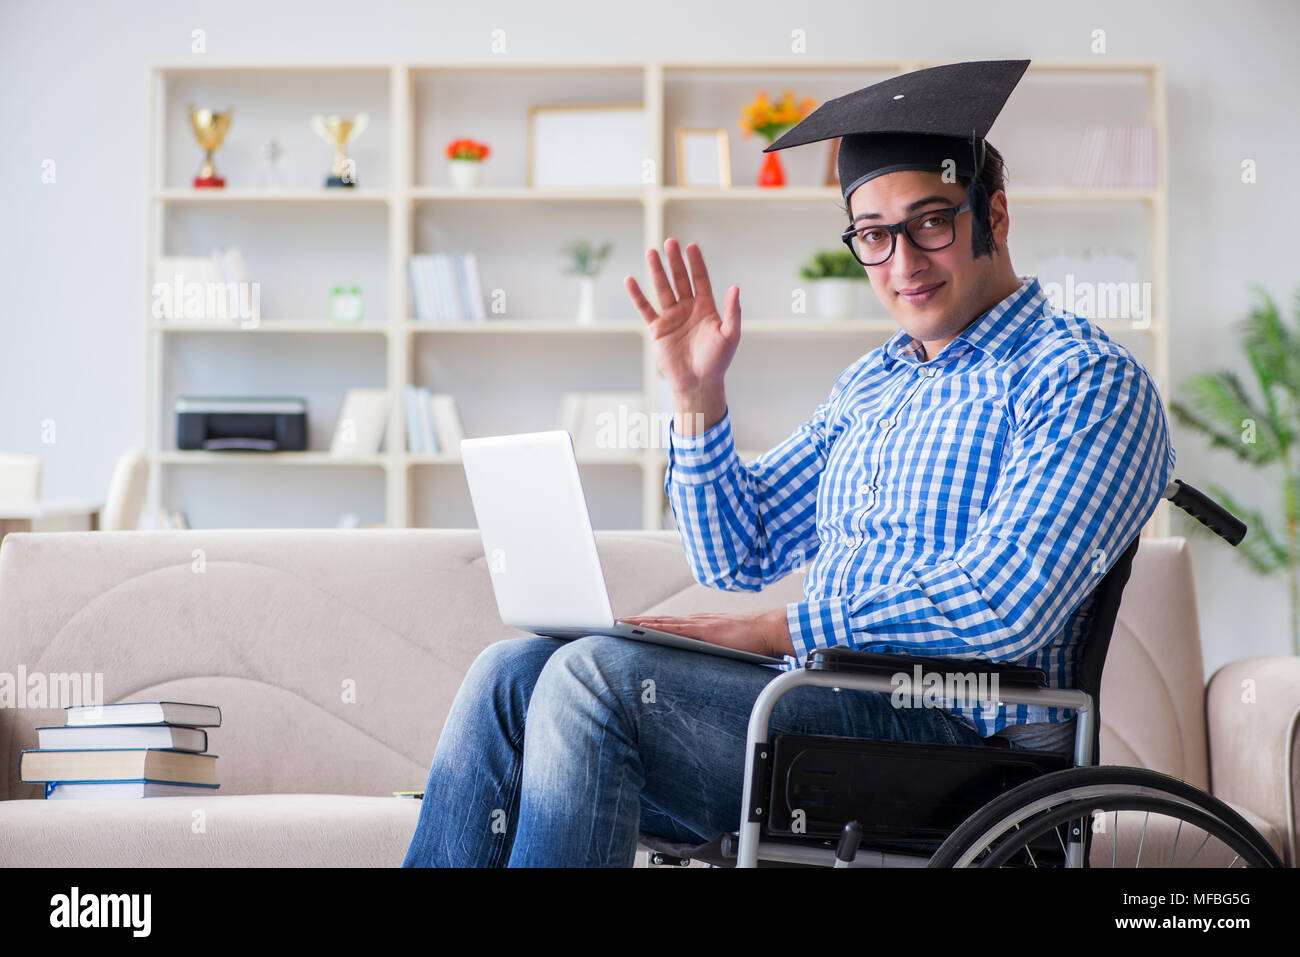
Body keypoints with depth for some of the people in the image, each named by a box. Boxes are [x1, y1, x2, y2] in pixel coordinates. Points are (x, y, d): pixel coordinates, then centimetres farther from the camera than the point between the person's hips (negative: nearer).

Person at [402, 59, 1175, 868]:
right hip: (807, 699, 8)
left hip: (952, 731, -8)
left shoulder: (1088, 380, -4)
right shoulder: (870, 384, 22)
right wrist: (698, 396, 7)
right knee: (513, 672, -10)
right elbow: (738, 557, 22)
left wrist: (775, 630, -16)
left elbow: (1003, 604, -18)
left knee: (596, 673, -25)